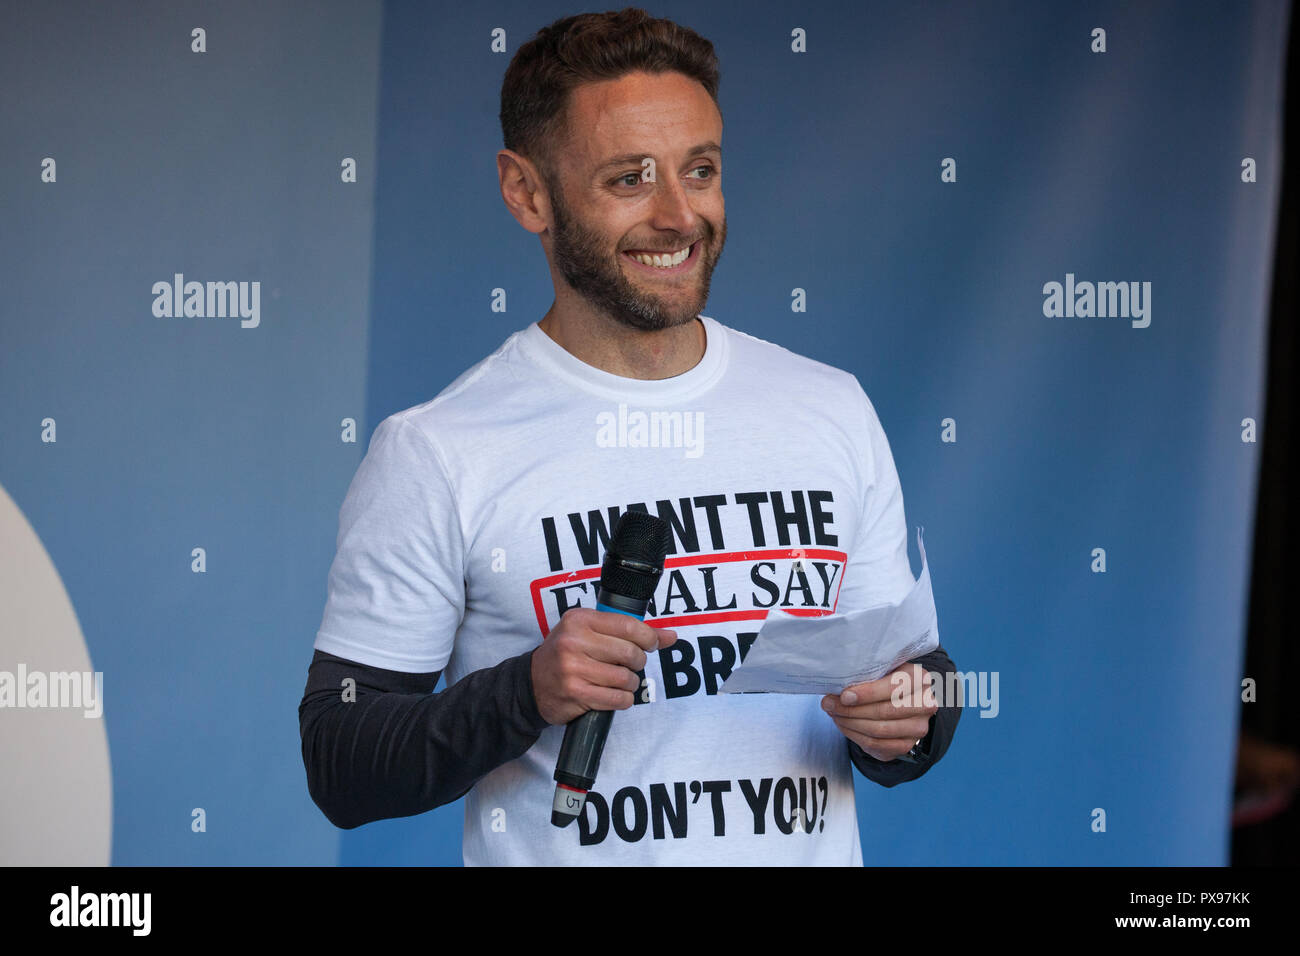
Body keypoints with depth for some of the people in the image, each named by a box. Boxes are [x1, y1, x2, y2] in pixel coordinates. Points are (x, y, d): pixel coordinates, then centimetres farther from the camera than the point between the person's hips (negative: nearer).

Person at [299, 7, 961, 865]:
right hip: (561, 852, -2)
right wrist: (525, 696, -18)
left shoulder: (834, 410, 8)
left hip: (815, 850, 3)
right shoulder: (434, 455, -5)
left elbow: (911, 659, 15)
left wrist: (906, 721, -5)